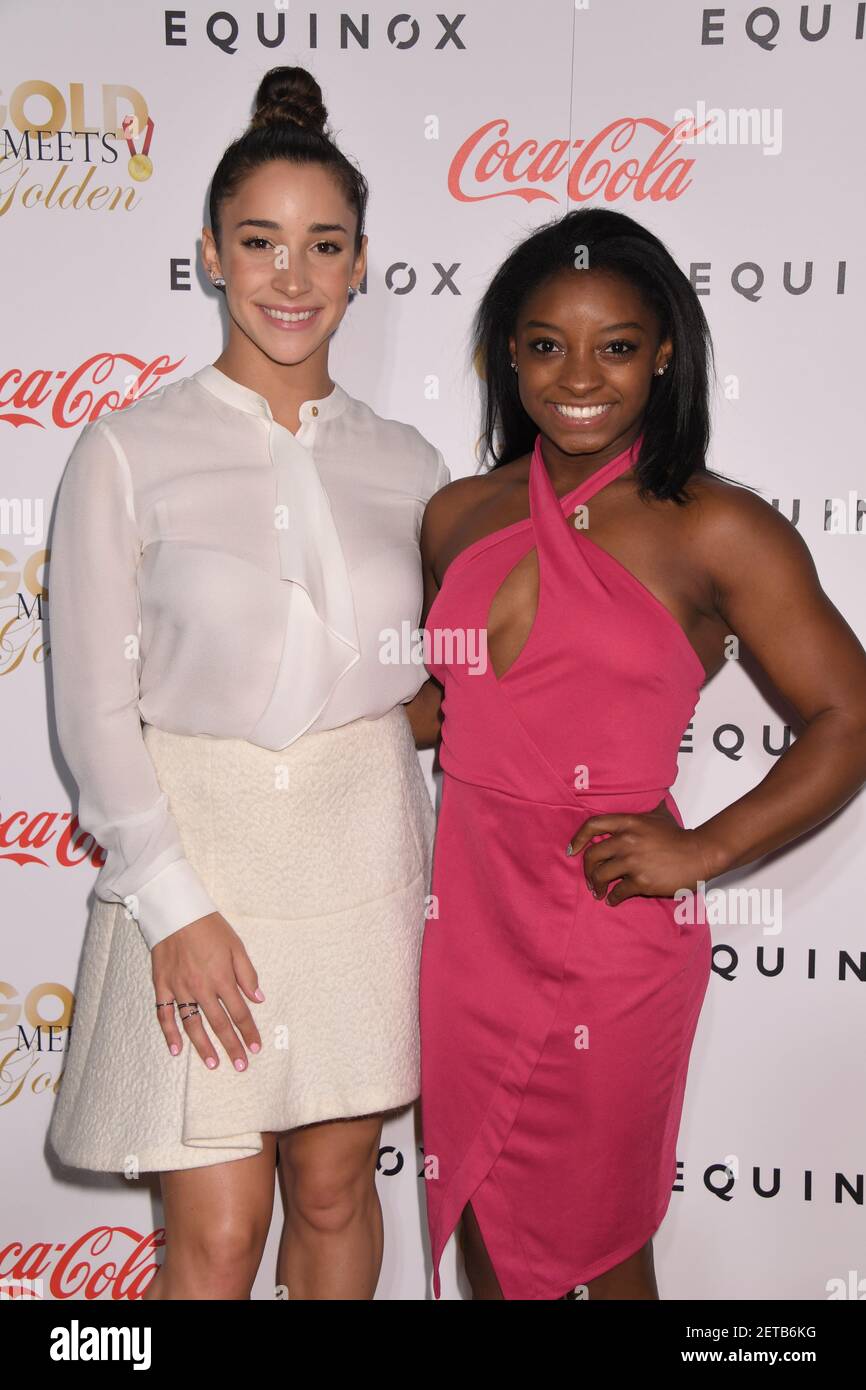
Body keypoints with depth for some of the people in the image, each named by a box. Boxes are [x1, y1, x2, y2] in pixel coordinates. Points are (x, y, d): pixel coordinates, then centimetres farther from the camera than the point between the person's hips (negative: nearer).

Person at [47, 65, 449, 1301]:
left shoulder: (406, 463, 5)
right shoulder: (128, 452, -4)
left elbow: (436, 688, 10)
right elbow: (93, 703, -6)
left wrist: (432, 886, 6)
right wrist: (174, 907, -12)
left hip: (362, 852, 3)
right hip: (197, 845, -2)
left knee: (334, 1192, 15)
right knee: (217, 1232, 3)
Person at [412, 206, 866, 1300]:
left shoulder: (715, 530, -8)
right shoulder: (459, 516, 6)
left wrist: (702, 851, -14)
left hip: (610, 941, -4)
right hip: (468, 917, 5)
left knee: (596, 1245, 14)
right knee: (484, 1230, 20)